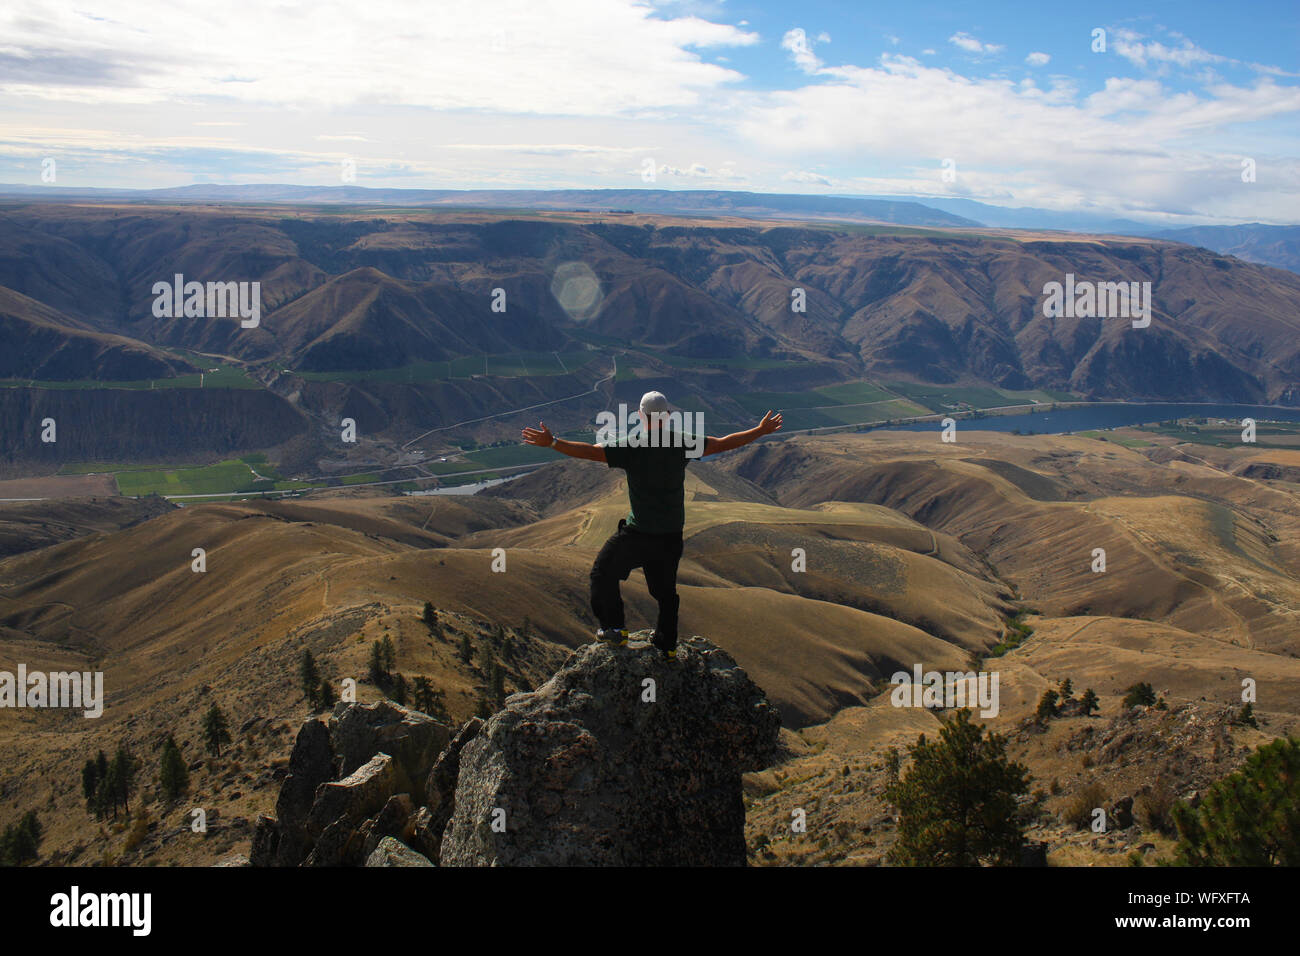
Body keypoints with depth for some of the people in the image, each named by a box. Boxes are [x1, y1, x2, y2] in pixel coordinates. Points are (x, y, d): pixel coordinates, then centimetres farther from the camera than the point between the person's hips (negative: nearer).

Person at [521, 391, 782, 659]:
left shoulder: (631, 447, -15)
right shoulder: (682, 444, -5)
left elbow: (591, 451, -22)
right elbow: (723, 444, 2)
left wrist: (552, 442, -20)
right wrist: (760, 431, 13)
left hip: (638, 532, -4)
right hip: (672, 534, 4)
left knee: (604, 573, 17)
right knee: (665, 588, 20)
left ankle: (615, 628, 17)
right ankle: (667, 645, 31)